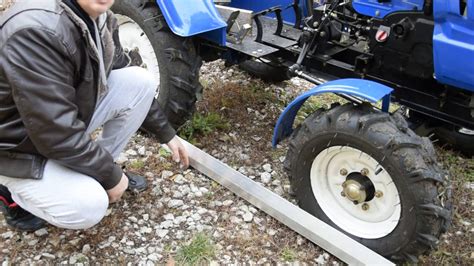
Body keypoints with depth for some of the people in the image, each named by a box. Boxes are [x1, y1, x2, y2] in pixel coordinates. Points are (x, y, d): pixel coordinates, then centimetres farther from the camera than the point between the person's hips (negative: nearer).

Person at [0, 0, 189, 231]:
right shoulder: (35, 31, -35)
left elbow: (128, 87, 7)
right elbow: (59, 136, -32)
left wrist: (166, 133, 10)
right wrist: (111, 176, -19)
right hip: (20, 145, -7)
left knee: (141, 82, -8)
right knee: (89, 207, -26)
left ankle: (97, 169, 9)